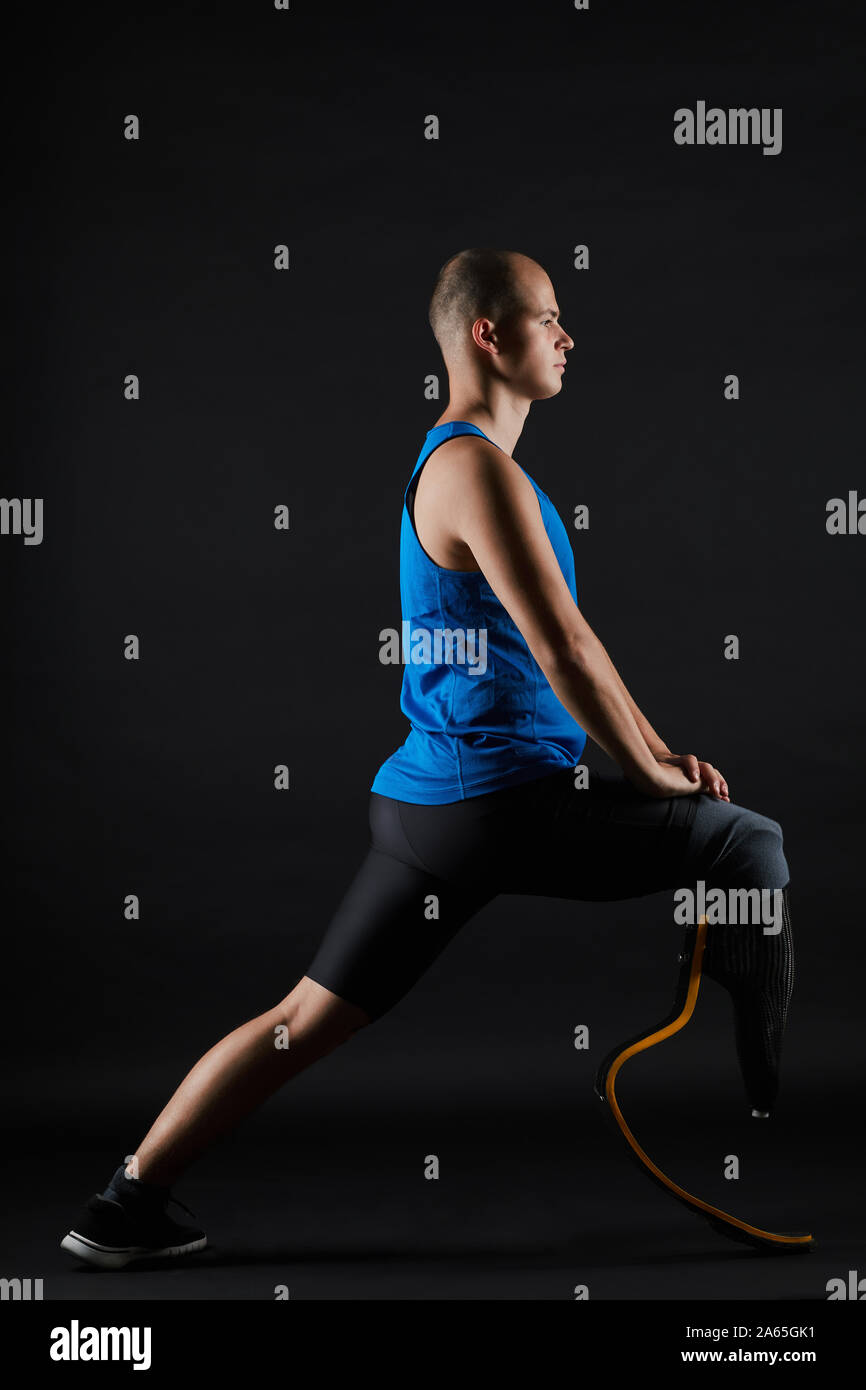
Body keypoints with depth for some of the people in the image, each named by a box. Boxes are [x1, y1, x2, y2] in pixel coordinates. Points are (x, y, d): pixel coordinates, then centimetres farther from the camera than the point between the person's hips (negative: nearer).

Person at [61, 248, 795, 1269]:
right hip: (499, 801, -10)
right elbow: (562, 652, -15)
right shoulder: (477, 465, -12)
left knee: (307, 1017, 10)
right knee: (746, 843, -1)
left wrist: (655, 748, 16)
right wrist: (653, 771, -5)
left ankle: (128, 1205, 12)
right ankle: (774, 1116, 6)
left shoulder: (459, 459, 20)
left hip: (427, 796, 10)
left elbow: (564, 646, 22)